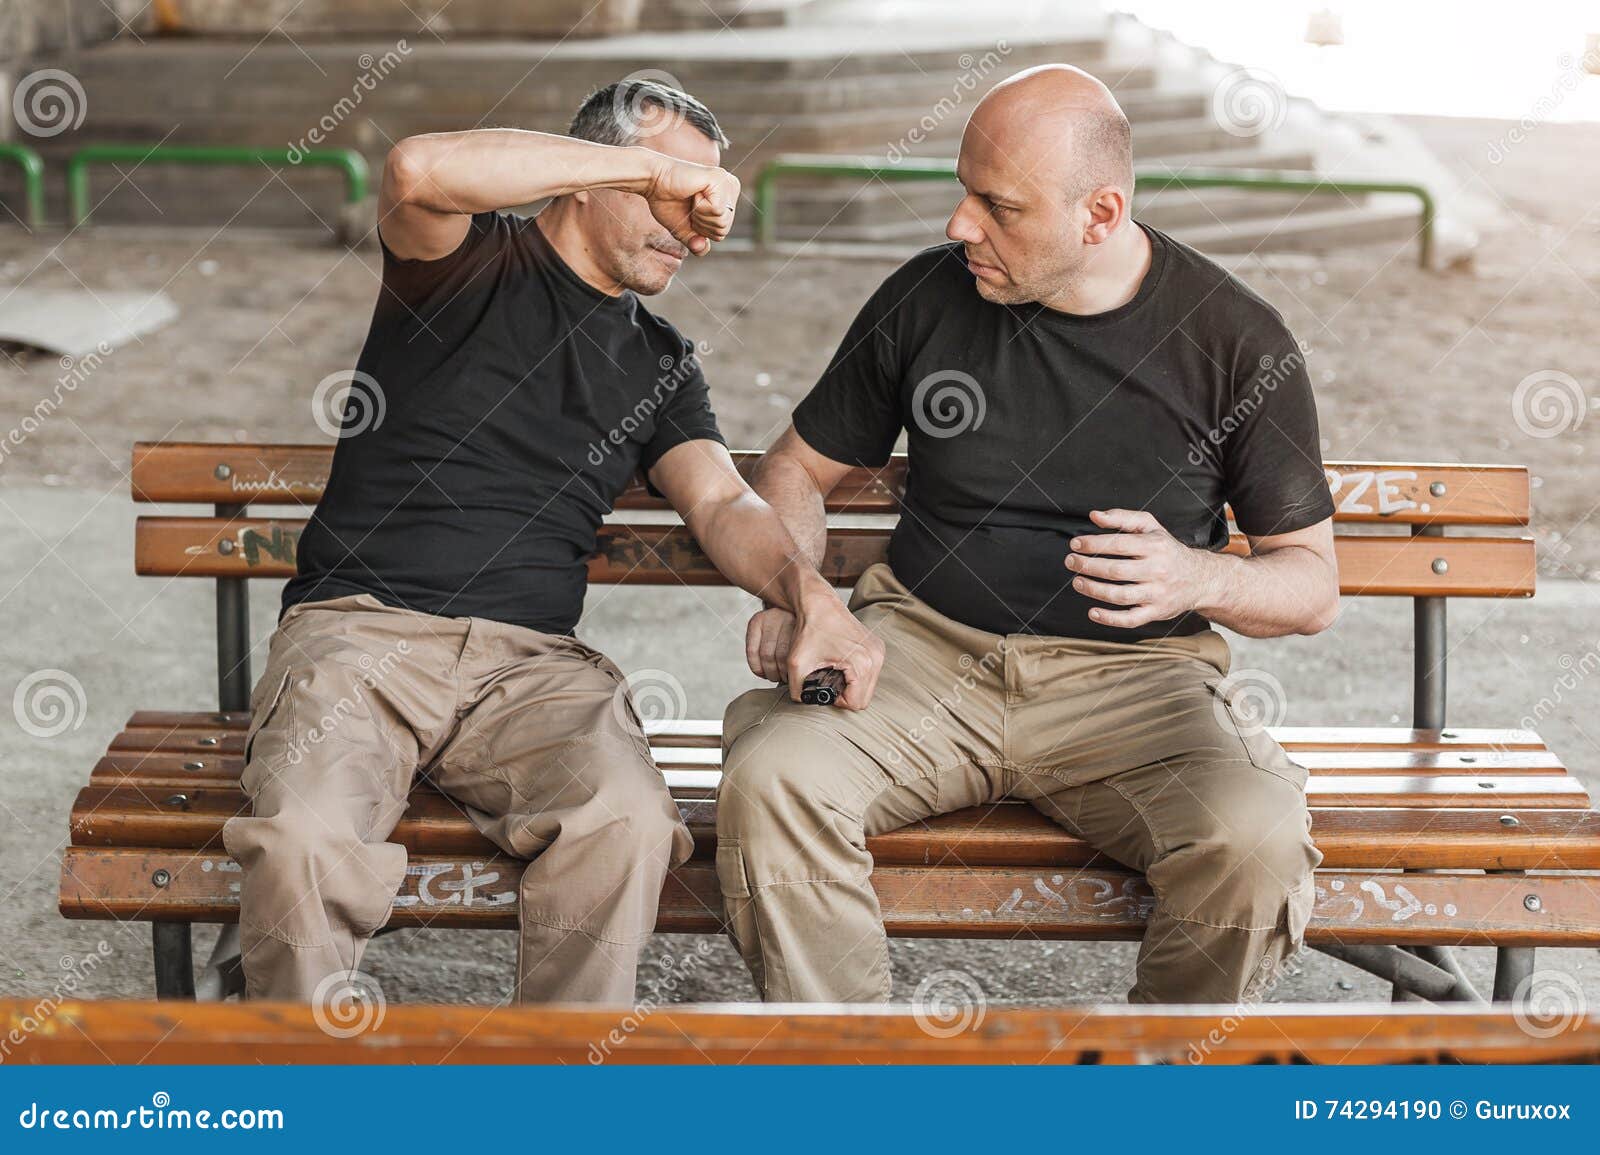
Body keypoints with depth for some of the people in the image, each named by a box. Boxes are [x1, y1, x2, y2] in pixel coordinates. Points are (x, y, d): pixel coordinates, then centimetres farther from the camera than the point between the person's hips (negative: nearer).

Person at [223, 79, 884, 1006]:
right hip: (363, 625, -3)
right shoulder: (469, 260, 8)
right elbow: (420, 171, -16)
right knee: (304, 838, -33)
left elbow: (723, 504, 8)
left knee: (626, 823, -31)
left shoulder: (660, 361, 21)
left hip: (532, 660, 3)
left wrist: (810, 590, -16)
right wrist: (655, 164, -13)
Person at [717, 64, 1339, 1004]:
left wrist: (1200, 578, -18)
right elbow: (801, 468, 18)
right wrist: (788, 594, -3)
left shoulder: (1237, 339, -1)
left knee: (1255, 839, -31)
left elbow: (1314, 583, 4)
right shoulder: (926, 299, 4)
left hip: (1132, 678, -1)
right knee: (769, 780, -29)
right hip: (926, 653, 2)